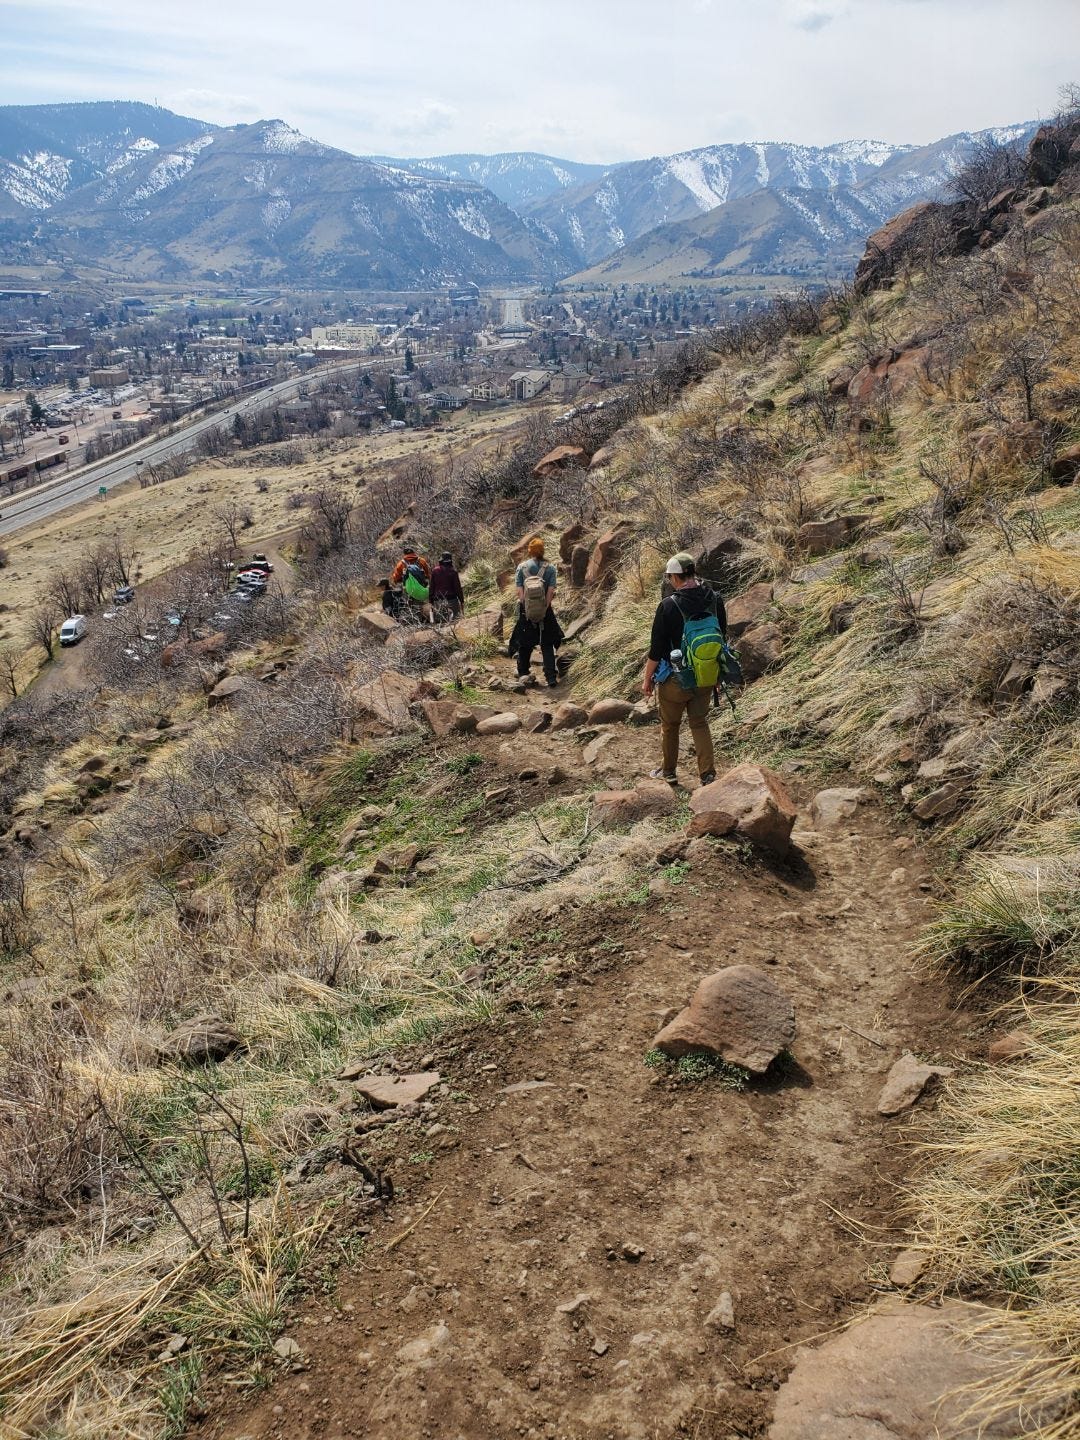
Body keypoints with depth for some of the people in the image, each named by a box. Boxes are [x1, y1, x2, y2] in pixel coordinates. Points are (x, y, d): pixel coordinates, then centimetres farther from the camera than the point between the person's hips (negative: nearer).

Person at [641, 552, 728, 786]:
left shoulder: (669, 606, -21)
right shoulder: (715, 599, -5)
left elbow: (656, 649, -16)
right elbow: (722, 634, 7)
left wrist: (647, 679, -3)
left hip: (675, 680, -4)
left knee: (669, 725, 16)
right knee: (700, 723, 18)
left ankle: (668, 772, 31)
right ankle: (708, 775, 14)